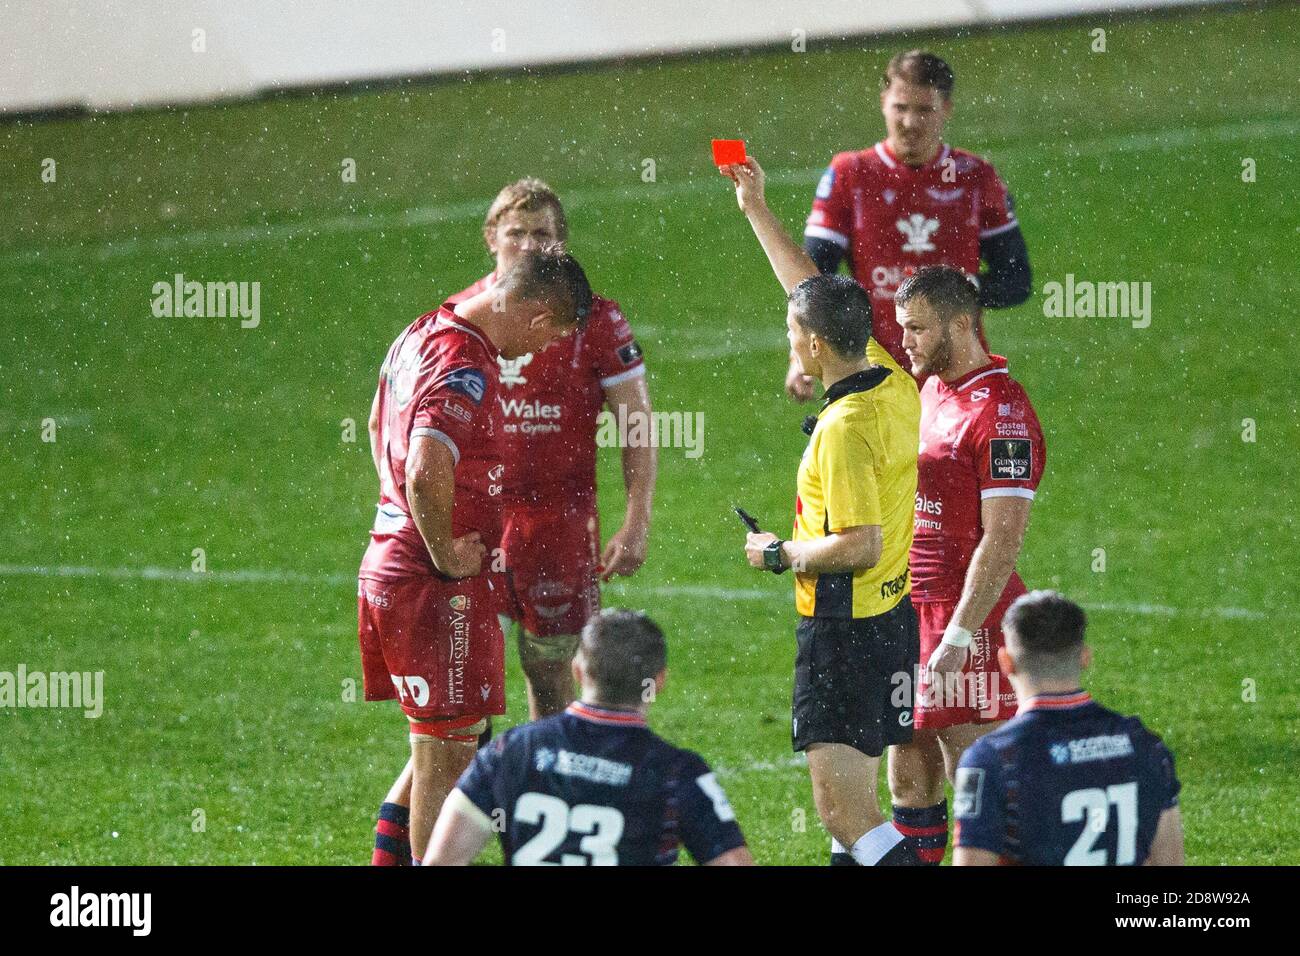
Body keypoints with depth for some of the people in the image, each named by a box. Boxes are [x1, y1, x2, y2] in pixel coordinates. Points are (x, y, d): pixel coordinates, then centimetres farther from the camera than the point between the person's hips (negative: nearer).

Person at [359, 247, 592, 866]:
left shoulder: (421, 334, 10)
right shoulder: (463, 370, -22)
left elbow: (377, 427, 28)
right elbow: (426, 472, -35)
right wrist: (447, 555, -20)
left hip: (387, 561, 10)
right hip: (438, 585, -10)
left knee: (448, 744, 20)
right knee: (447, 754, -1)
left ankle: (388, 855, 19)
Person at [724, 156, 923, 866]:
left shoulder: (845, 428, -22)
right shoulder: (894, 384, 4)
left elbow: (860, 545, -26)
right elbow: (815, 294, 18)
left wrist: (780, 555, -10)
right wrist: (756, 209, 23)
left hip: (845, 628, -9)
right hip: (892, 615, 9)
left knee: (844, 810, -11)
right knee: (851, 806, 16)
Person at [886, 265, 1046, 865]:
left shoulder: (1000, 412, -15)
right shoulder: (930, 390, 11)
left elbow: (1002, 541, -20)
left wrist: (957, 639, -23)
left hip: (968, 621, -9)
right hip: (909, 612, 9)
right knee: (911, 782, 10)